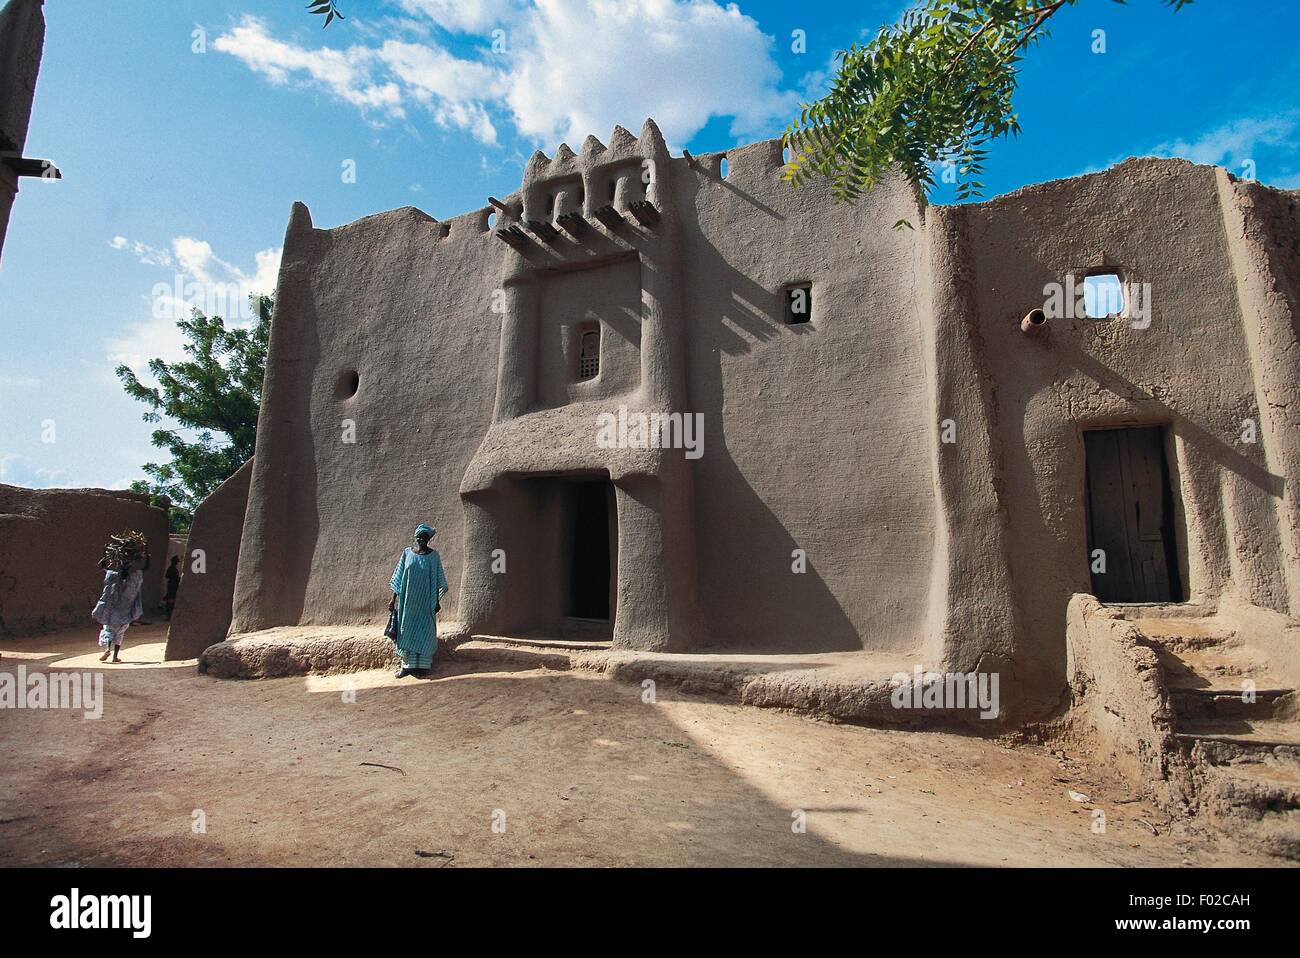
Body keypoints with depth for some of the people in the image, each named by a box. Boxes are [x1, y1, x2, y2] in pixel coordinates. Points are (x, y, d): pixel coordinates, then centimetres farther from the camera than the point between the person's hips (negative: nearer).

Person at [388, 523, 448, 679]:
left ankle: (423, 665, 7)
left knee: (424, 631, 1)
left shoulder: (433, 556, -1)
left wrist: (437, 601, 0)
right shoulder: (407, 553, 2)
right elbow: (399, 577, 6)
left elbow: (437, 581, 2)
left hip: (426, 601, -2)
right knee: (407, 631, 5)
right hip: (408, 600, 2)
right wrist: (394, 598, 3)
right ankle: (407, 665, 14)